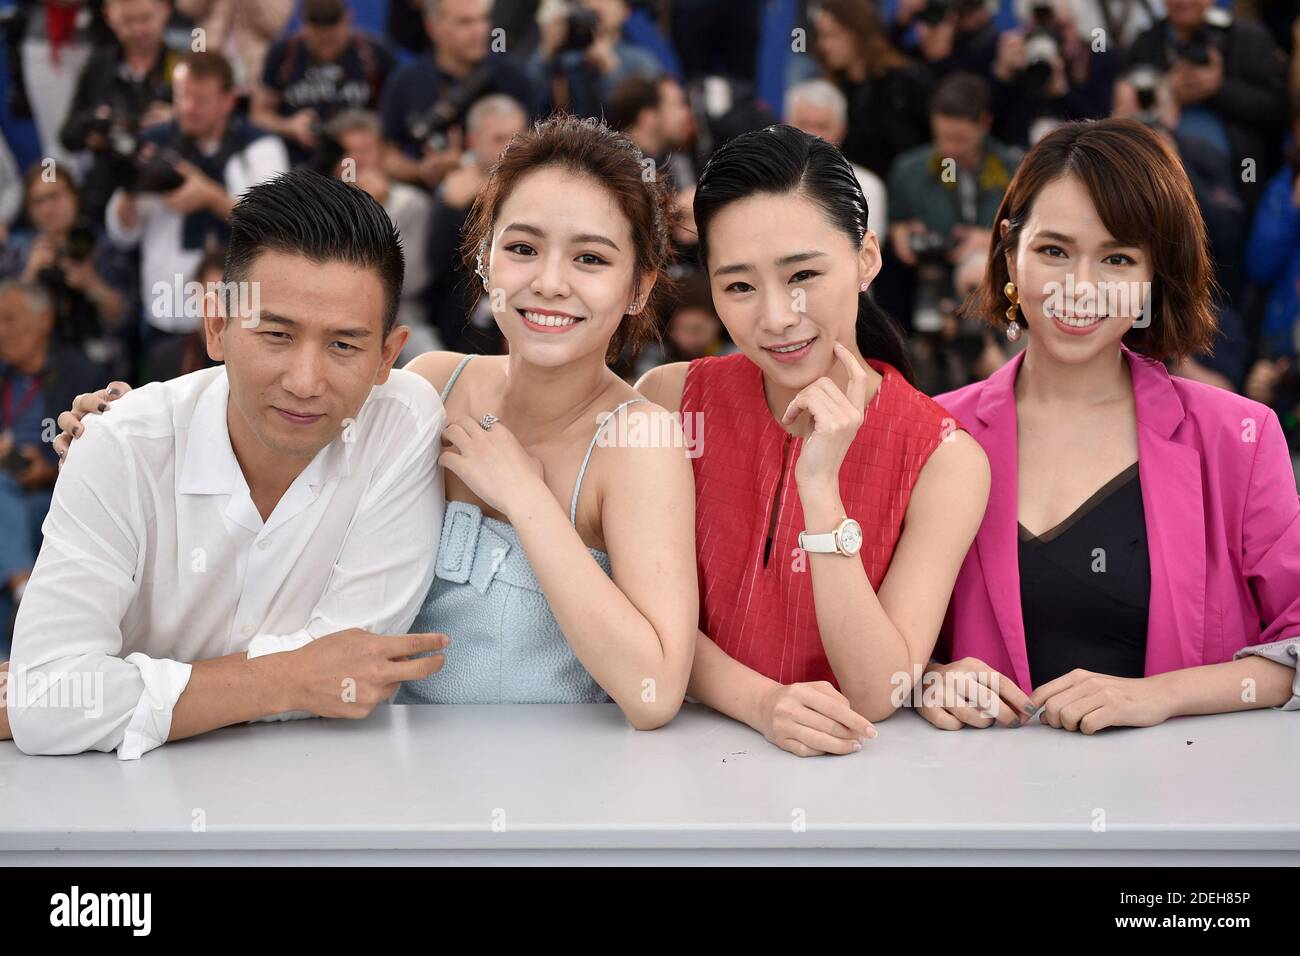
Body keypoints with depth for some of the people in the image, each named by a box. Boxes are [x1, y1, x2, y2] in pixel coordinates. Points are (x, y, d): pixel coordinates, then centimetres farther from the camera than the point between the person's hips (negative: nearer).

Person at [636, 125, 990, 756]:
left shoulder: (945, 460, -8)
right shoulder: (670, 400, -3)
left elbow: (878, 697, -14)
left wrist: (821, 488, -22)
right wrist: (763, 702, -21)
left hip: (855, 777, -1)